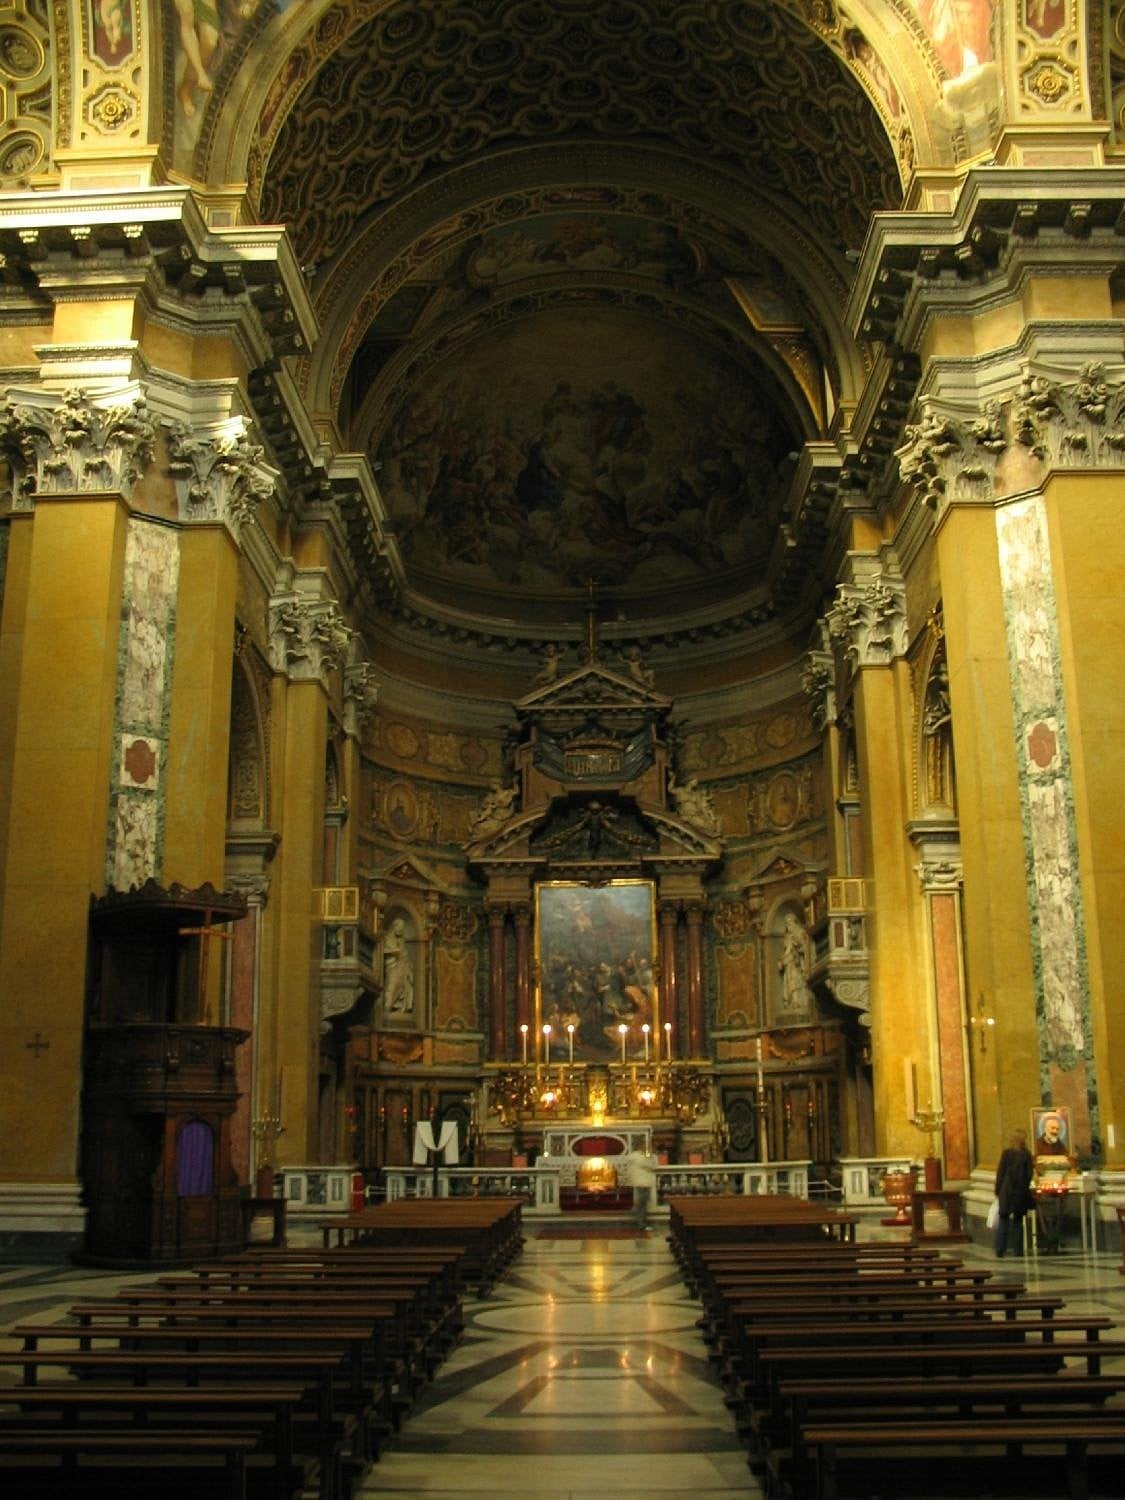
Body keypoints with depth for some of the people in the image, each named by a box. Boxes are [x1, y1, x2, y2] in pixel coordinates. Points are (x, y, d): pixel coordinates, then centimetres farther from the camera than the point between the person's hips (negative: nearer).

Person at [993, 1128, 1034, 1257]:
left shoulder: (1006, 1153, -6)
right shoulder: (1026, 1155, -3)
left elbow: (1000, 1172, -5)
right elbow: (1029, 1173, 0)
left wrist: (997, 1189, 3)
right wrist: (1025, 1187, 14)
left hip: (1007, 1190, -1)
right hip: (1021, 1192, 1)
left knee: (1003, 1219, 5)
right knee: (1018, 1221, 10)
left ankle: (1000, 1249, 0)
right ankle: (1017, 1250, 8)